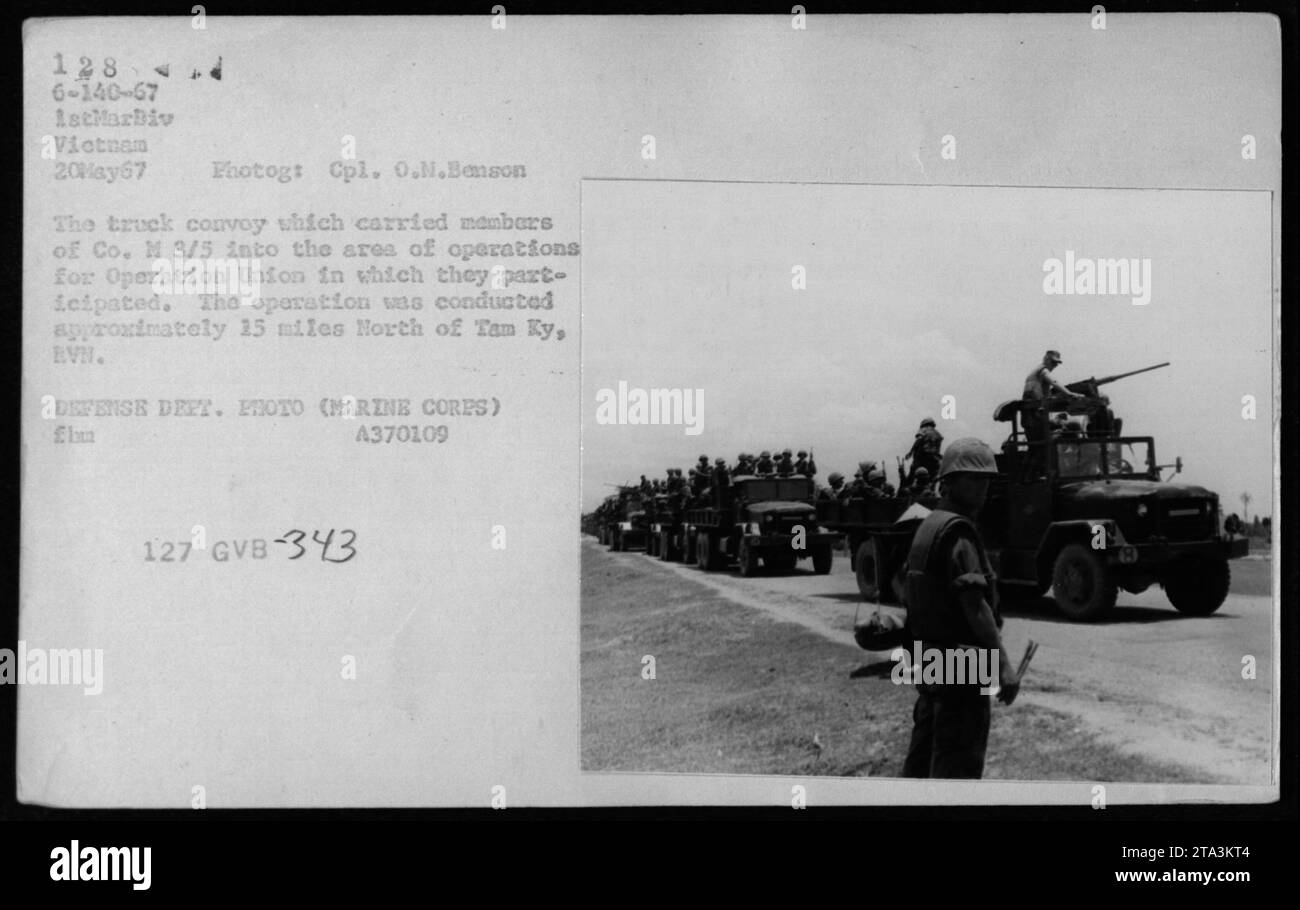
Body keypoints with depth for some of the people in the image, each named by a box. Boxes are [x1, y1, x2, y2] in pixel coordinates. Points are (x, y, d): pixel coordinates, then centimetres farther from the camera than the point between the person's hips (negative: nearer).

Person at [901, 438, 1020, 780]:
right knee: (958, 764, -6)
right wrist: (1003, 664, -23)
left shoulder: (929, 525, 15)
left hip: (928, 655, 10)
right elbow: (974, 603, -22)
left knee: (922, 757, 15)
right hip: (959, 665, -10)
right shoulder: (958, 530, -15)